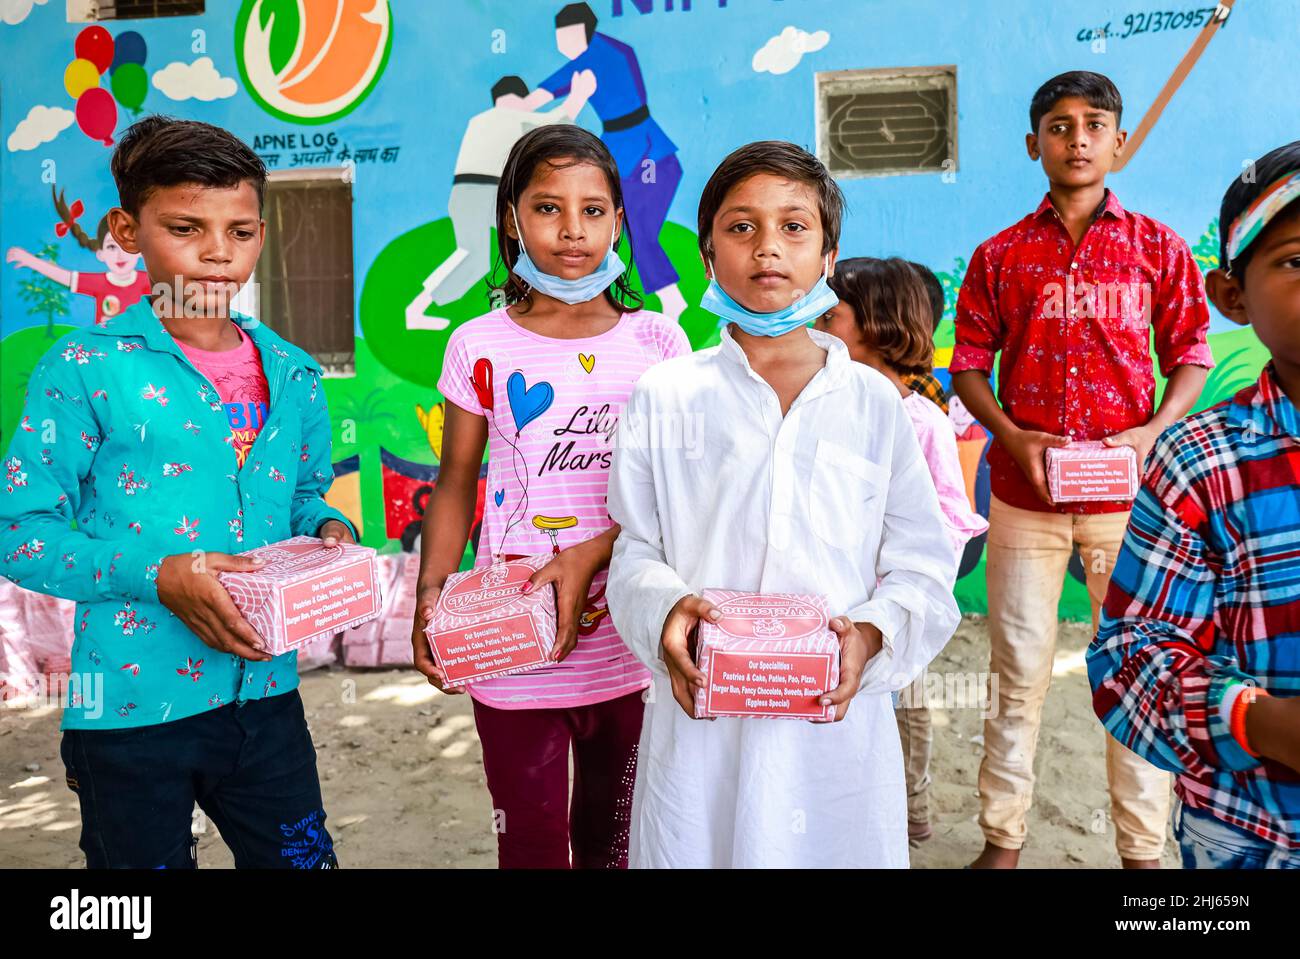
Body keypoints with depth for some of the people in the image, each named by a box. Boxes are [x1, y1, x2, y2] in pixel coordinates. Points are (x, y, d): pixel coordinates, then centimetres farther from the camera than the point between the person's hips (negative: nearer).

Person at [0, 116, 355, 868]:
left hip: (265, 691, 4)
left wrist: (328, 529, -5)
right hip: (130, 703, -4)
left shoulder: (293, 376, 4)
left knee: (304, 858, 17)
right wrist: (156, 575, -21)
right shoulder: (87, 370, -10)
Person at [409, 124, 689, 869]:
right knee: (531, 842, 11)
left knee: (613, 839, 16)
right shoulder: (481, 349, -1)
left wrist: (589, 556, -15)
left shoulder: (658, 344, 0)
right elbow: (456, 486, 4)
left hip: (628, 649, 1)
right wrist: (432, 592, -7)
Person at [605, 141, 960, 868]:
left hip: (838, 721, 1)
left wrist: (872, 632, -17)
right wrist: (665, 610, -18)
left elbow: (921, 565, 2)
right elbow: (637, 550, 3)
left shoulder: (874, 401, 2)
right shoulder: (668, 397, 1)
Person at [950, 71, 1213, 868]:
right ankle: (1003, 838, 18)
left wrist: (1151, 432, -11)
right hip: (1024, 493, 0)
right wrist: (1015, 439, -10)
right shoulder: (1000, 256, 6)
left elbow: (1190, 359, 7)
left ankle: (1143, 848, 20)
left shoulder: (1158, 248, 6)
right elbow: (969, 366, 6)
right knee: (1020, 671, 6)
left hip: (1128, 492, 0)